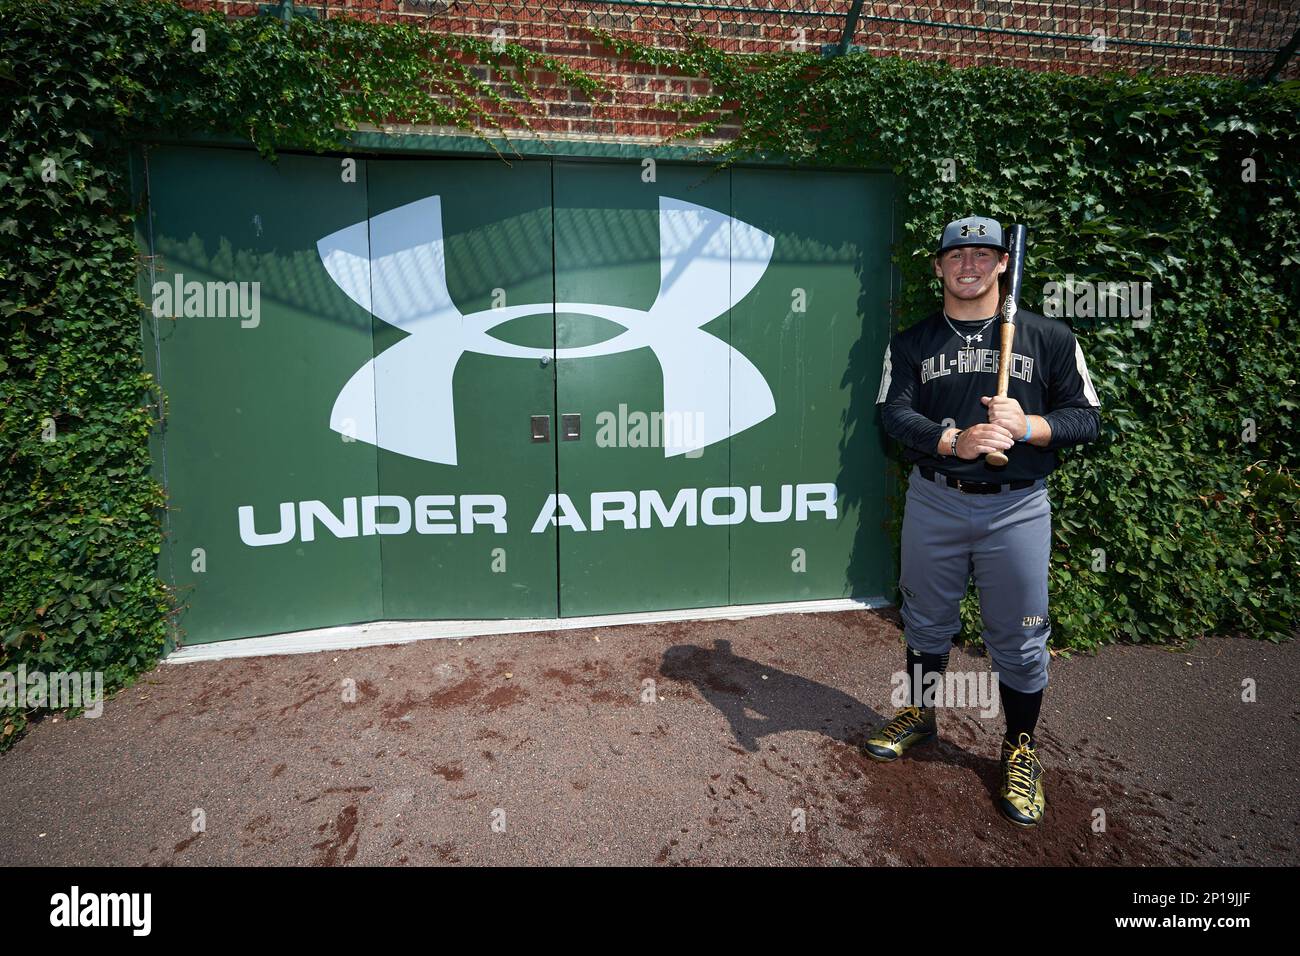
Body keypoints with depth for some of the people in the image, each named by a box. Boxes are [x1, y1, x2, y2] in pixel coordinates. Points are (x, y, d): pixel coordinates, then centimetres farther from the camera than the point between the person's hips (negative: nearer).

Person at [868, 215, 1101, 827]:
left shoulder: (1050, 338, 3)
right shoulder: (911, 343, 6)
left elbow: (1087, 417, 2)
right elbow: (895, 413, -6)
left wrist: (1027, 425, -18)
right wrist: (954, 441, -24)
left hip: (1017, 509, -1)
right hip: (933, 503, 2)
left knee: (1019, 639, 6)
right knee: (926, 623, 16)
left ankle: (1020, 750, 27)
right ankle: (920, 715, 39)